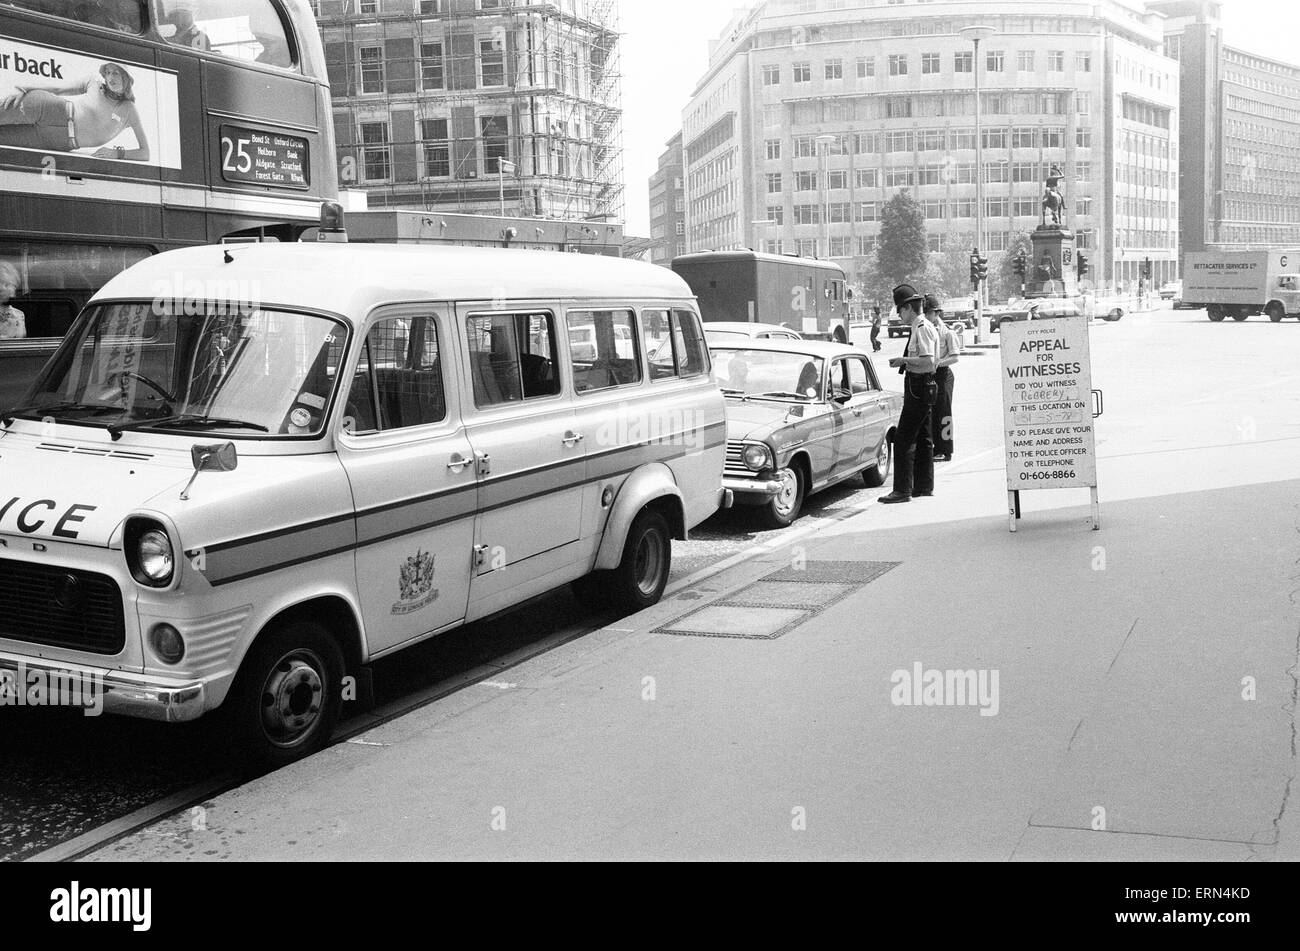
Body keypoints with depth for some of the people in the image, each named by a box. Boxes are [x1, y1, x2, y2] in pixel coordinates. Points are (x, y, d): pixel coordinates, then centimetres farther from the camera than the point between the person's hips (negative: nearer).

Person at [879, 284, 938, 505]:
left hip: (918, 388, -11)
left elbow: (929, 363, -25)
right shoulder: (922, 327, 14)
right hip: (922, 387, 11)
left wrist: (904, 360, -17)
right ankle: (924, 487, 23)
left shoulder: (922, 329, -16)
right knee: (923, 439, 15)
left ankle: (902, 490, -8)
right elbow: (933, 362, 20)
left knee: (904, 440, -10)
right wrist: (906, 362, 16)